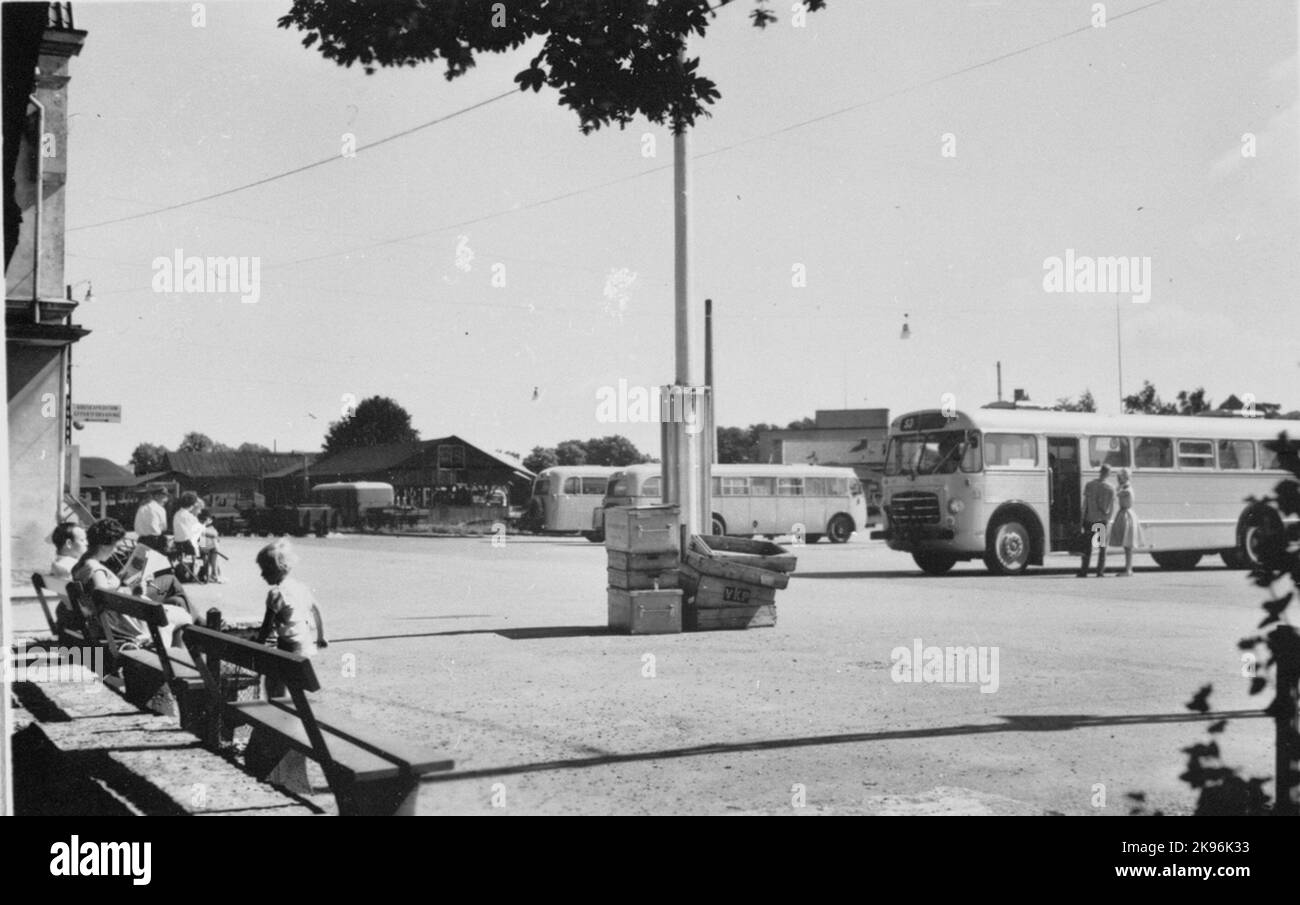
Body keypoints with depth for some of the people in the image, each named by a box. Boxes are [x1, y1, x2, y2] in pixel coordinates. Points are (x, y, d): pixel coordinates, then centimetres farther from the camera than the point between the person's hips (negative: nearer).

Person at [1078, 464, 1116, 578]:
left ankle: (1083, 572, 4)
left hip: (1090, 520, 0)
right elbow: (1111, 508, -3)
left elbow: (1085, 504, -6)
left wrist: (1083, 519, 2)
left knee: (1087, 547, 8)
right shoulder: (1110, 489, -9)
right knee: (1102, 547, 11)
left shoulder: (1089, 485, -8)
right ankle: (1100, 572, 8)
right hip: (1103, 520, 0)